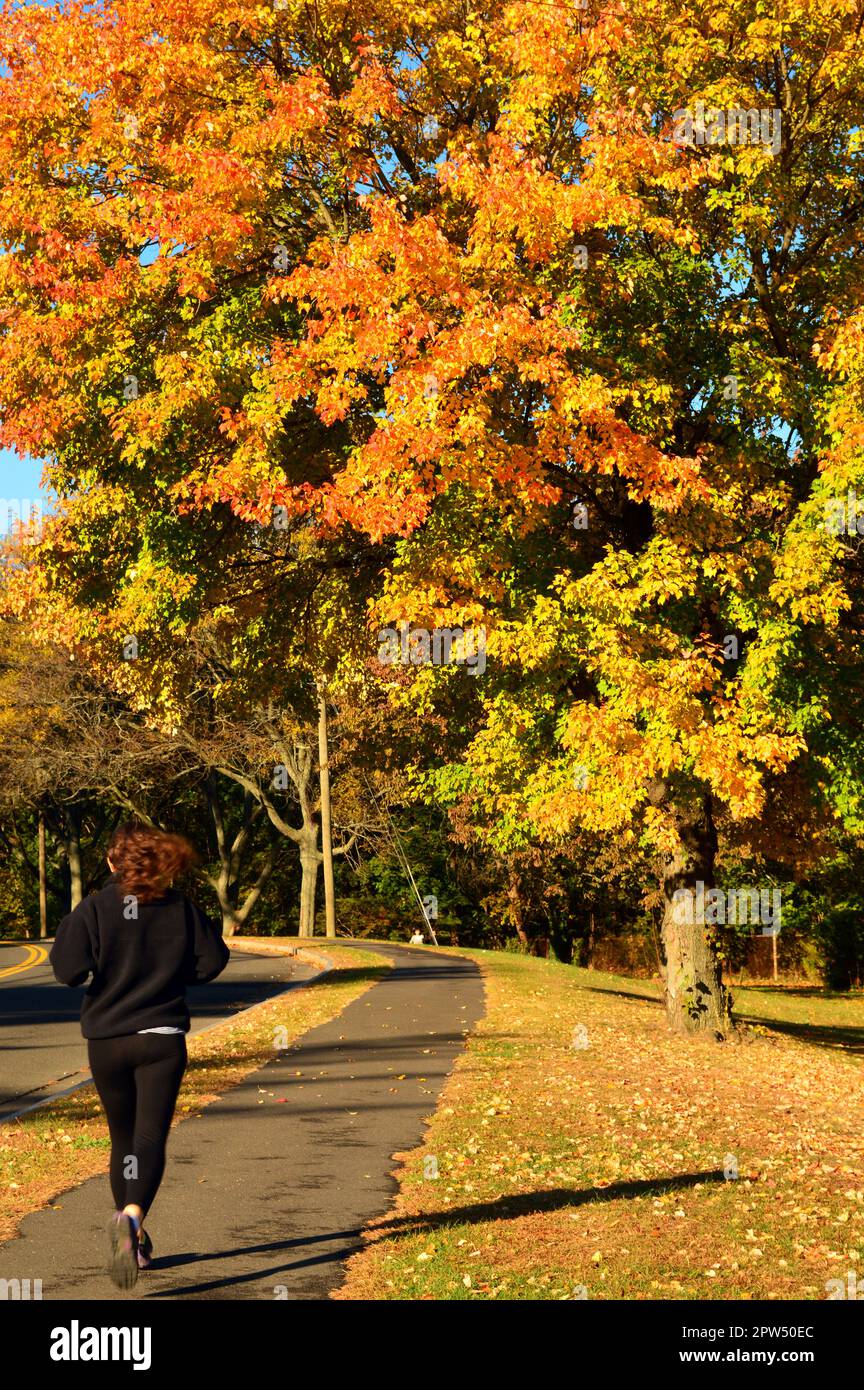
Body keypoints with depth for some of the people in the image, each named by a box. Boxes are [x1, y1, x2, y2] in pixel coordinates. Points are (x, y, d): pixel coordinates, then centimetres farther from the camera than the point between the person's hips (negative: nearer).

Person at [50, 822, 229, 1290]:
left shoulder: (94, 908, -8)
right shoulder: (180, 906, -2)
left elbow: (68, 970, -16)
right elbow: (213, 959, 0)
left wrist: (67, 929, 3)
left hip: (106, 1041, 1)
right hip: (162, 1040, 0)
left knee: (123, 1141, 16)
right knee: (150, 1139, -5)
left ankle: (134, 1241, 26)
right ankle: (131, 1218, -32)